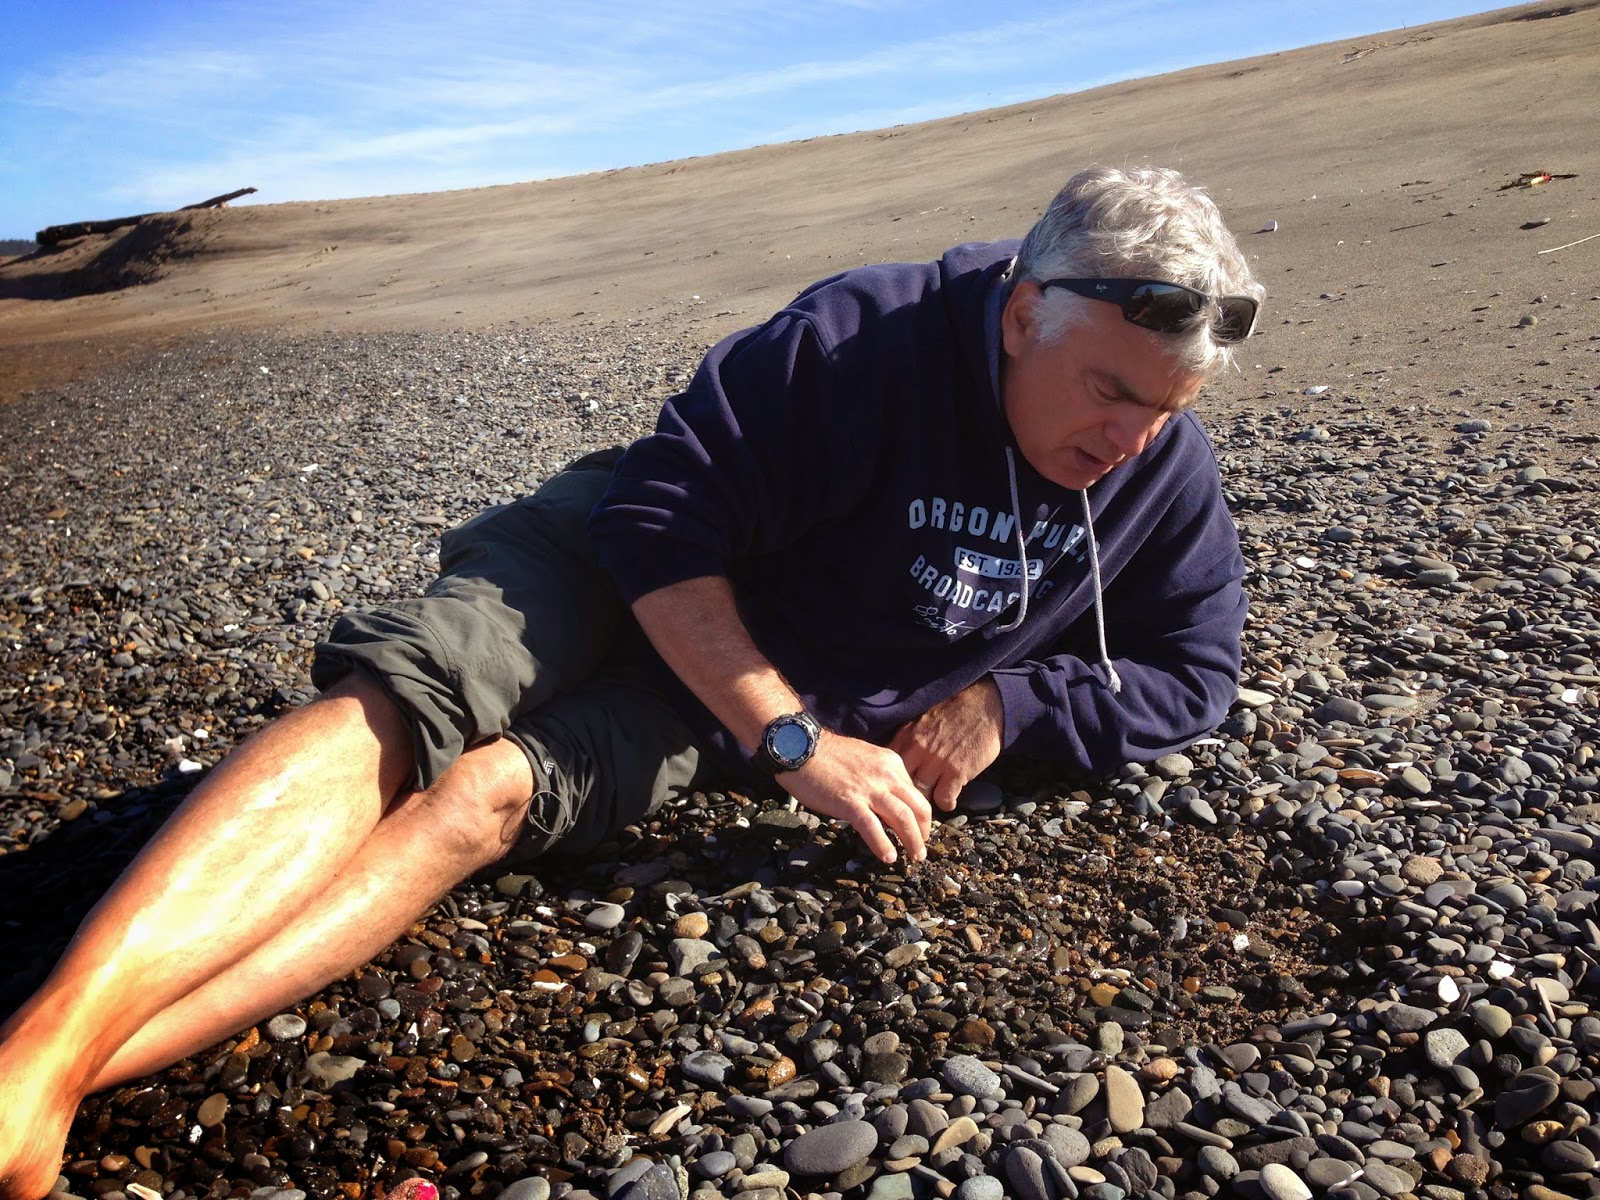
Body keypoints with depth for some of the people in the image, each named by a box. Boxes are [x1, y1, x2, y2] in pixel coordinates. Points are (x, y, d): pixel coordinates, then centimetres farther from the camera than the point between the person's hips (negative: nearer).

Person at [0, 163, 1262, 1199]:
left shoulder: (1168, 474, -7)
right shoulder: (862, 342, -23)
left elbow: (1192, 674, 3)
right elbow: (661, 517, -23)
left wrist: (1004, 701, -16)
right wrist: (795, 741, -28)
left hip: (728, 720, 2)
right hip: (640, 579, -1)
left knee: (492, 794, -25)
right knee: (400, 703, -29)